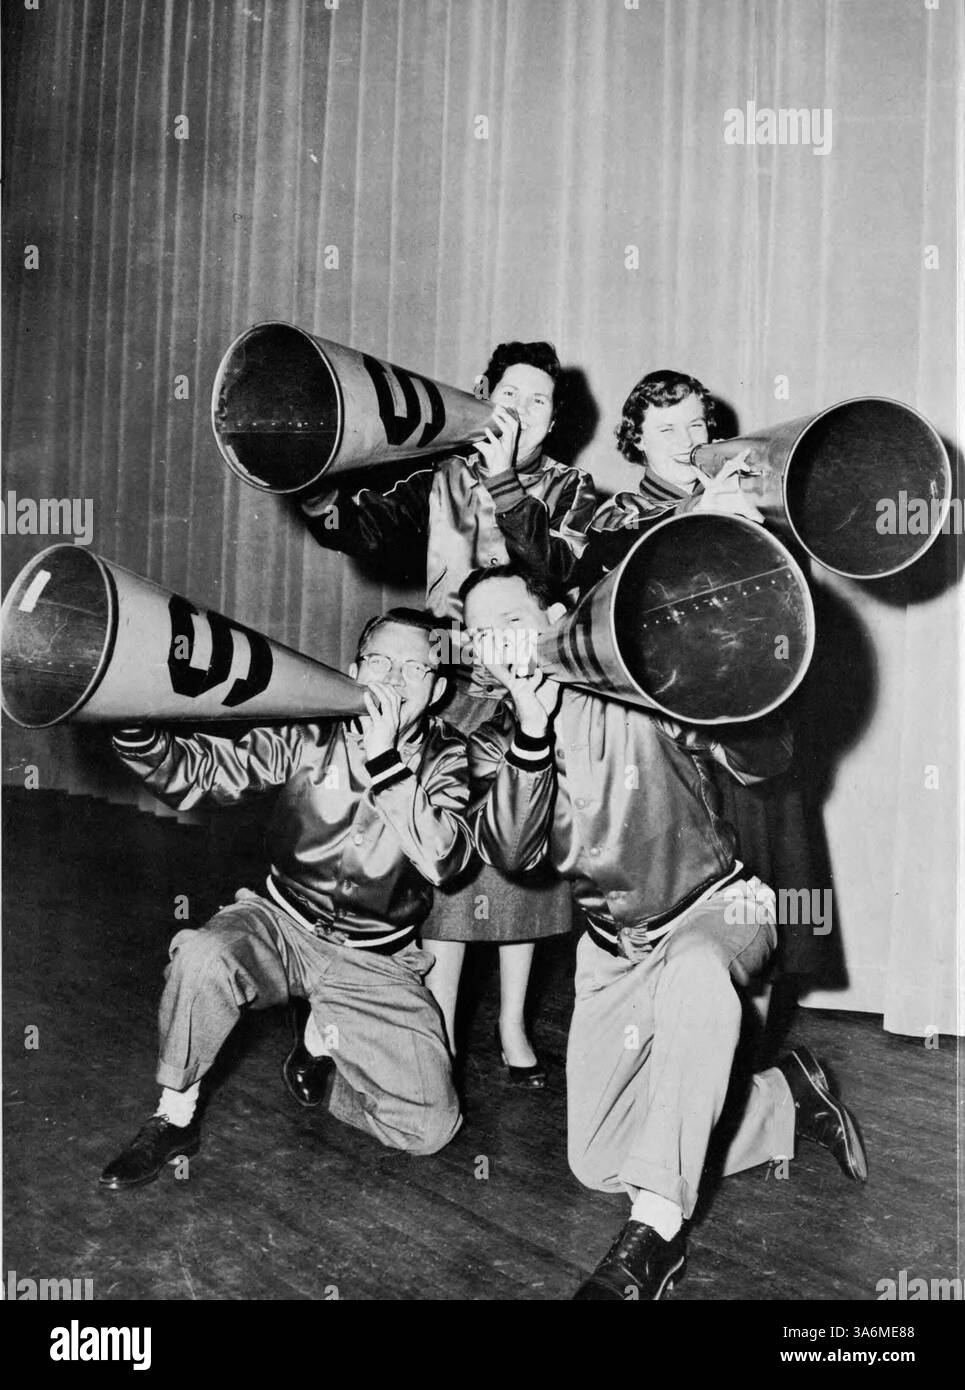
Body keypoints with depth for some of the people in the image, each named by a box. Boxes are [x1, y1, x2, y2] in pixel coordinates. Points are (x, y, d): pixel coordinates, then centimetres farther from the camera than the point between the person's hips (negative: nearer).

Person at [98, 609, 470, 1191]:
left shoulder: (445, 756, -7)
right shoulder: (310, 730, -9)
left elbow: (441, 858, -23)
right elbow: (201, 771, -15)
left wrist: (383, 758, -30)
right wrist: (136, 729, -35)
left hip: (374, 965, 1)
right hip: (282, 925, 0)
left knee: (431, 1125, -11)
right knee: (204, 957, -34)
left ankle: (323, 1033, 16)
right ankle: (175, 1116, -9)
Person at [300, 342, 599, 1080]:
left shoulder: (572, 491, 6)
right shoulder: (443, 480, 8)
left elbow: (557, 567, -14)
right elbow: (357, 530, -3)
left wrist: (503, 485, -22)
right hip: (451, 689, 0)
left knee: (523, 858, 7)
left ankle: (513, 1026, 24)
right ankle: (439, 1032, 14)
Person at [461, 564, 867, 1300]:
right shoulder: (494, 743, 0)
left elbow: (765, 760, -16)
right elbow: (510, 851, -17)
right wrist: (532, 734, -27)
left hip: (715, 908, -4)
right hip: (614, 949, 4)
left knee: (693, 967, -43)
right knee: (598, 1163, -4)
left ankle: (658, 1225, -35)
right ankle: (792, 1098, 12)